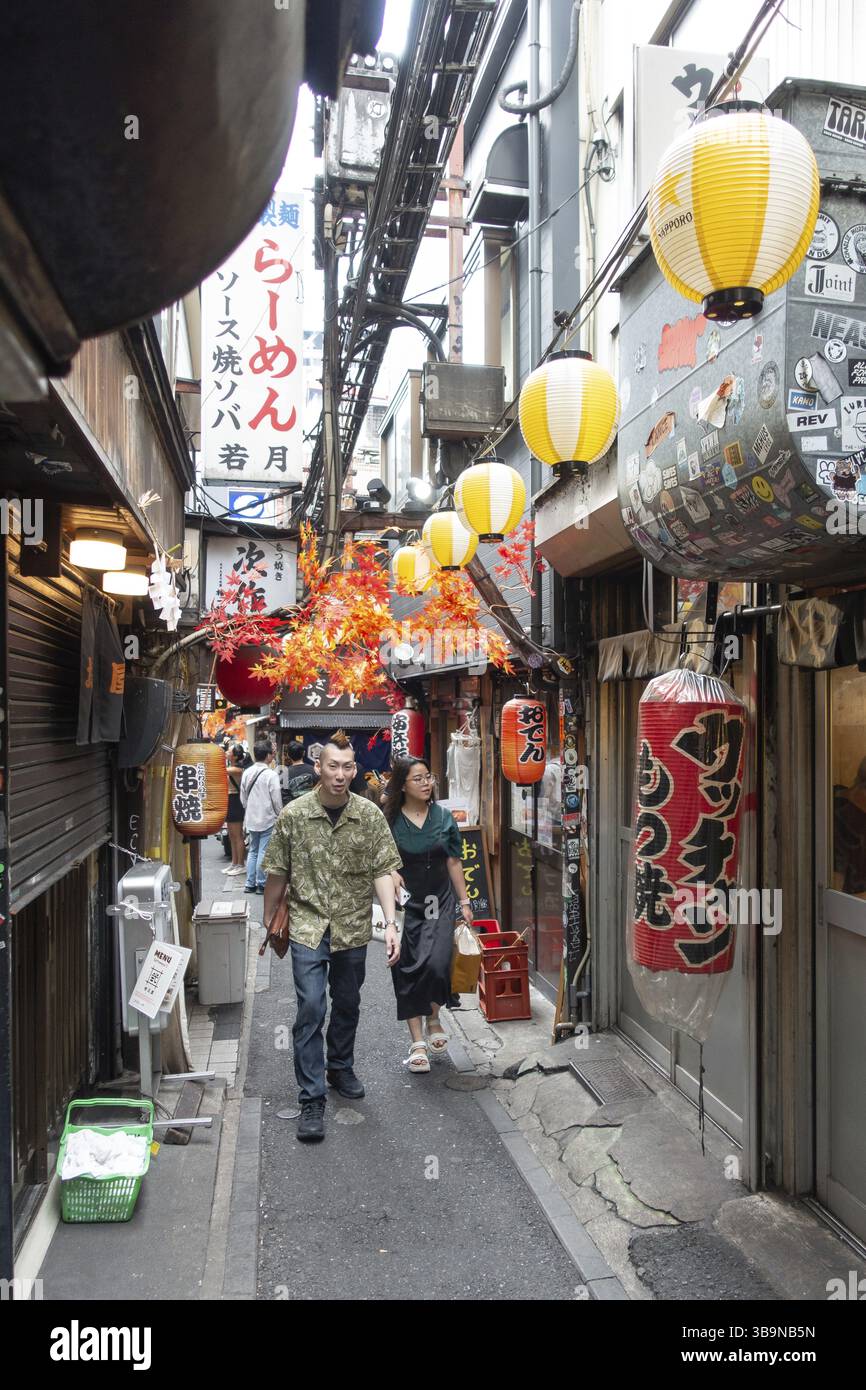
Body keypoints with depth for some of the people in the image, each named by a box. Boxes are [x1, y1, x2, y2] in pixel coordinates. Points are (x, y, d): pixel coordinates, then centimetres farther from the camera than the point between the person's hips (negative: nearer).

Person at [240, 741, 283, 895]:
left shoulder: (247, 773, 2)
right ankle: (261, 884, 6)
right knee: (263, 852, 1)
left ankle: (250, 883, 17)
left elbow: (243, 797, 9)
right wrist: (280, 816, 2)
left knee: (253, 851, 15)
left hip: (251, 819, 6)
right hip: (268, 819, -6)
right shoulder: (271, 775, -16)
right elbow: (276, 800, -13)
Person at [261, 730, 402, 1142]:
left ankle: (341, 1069, 40)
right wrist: (269, 923, 5)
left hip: (353, 927, 2)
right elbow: (277, 873, 0)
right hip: (308, 926, -2)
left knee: (347, 1006, 18)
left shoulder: (370, 815, -7)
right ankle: (311, 1099, 5)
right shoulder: (294, 814, -9)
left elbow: (383, 871, -7)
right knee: (310, 1010, -6)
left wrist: (391, 923, -15)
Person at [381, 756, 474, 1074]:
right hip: (404, 903, -1)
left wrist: (464, 901, 8)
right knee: (407, 970, 0)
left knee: (436, 964, -13)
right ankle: (417, 1040, 11)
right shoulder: (389, 819, -4)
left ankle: (433, 1018, 16)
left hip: (440, 902, 1)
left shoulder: (443, 817, 3)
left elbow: (454, 862, 8)